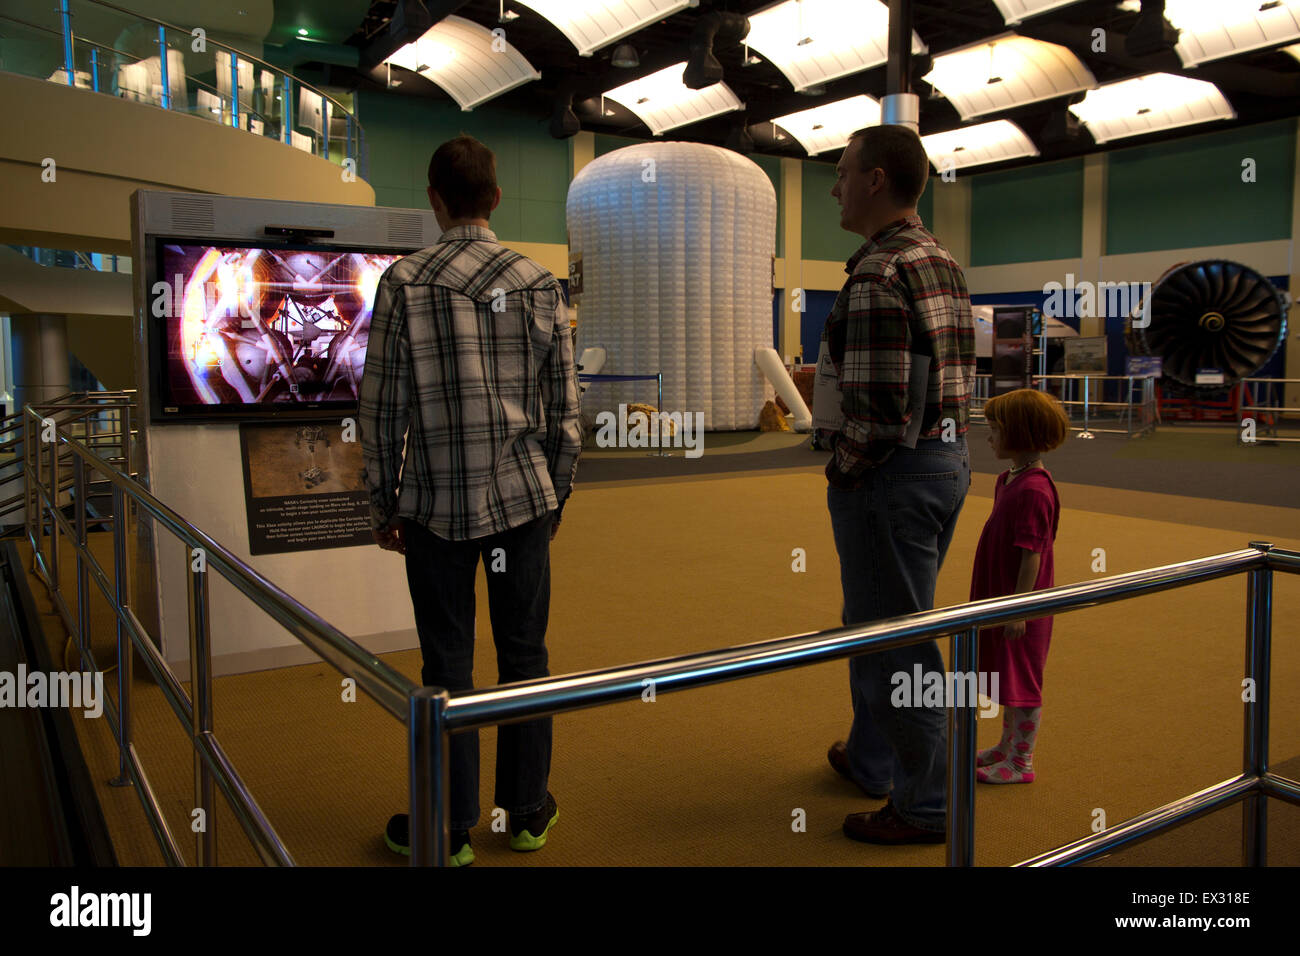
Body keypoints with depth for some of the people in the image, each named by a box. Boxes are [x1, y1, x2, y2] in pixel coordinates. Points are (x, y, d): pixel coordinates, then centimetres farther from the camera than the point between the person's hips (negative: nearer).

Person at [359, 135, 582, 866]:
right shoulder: (541, 284, 1)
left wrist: (385, 505, 5)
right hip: (525, 500, 2)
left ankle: (449, 829, 21)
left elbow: (383, 406, -5)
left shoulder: (405, 283, -5)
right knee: (524, 654, 12)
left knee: (448, 663, 8)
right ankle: (528, 813, 25)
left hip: (438, 505, -2)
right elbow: (565, 408, 2)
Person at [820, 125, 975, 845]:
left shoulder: (876, 277, -20)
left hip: (890, 472, -10)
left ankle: (927, 805, 18)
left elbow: (876, 411, -26)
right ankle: (870, 759, 39)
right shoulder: (944, 263, 11)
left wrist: (839, 472, -10)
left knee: (894, 643, 3)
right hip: (949, 458, 10)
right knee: (874, 623, 22)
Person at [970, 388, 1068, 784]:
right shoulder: (1008, 480, 8)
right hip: (1001, 601, 10)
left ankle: (1021, 762, 16)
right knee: (1009, 678, 20)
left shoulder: (1032, 491, -23)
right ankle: (1008, 747, 35)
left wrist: (1018, 609, -21)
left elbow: (1031, 557, -23)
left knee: (1022, 683, 3)